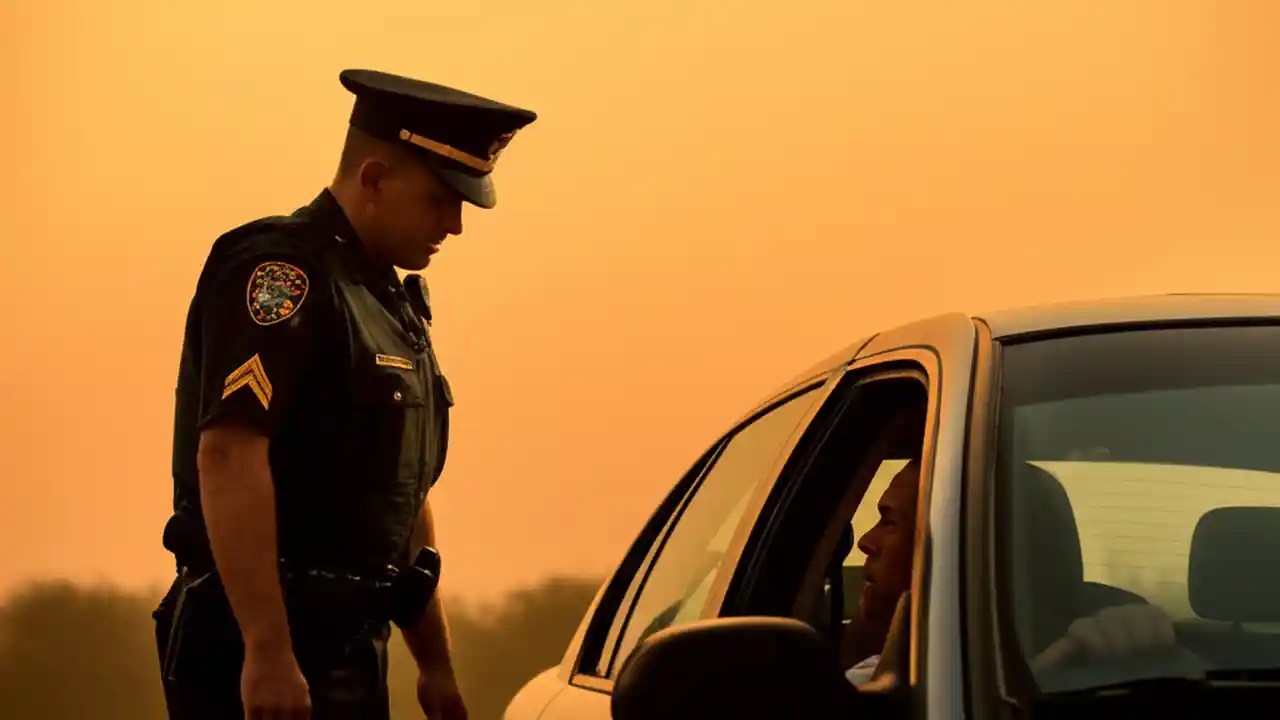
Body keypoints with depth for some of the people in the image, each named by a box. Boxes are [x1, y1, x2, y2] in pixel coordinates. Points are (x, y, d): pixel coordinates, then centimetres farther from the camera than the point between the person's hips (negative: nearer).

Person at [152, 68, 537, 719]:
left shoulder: (393, 301, 20)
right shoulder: (283, 271, -11)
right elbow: (227, 457, -23)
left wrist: (436, 665, 25)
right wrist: (267, 651, -28)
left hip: (351, 642, 10)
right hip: (269, 656, -10)